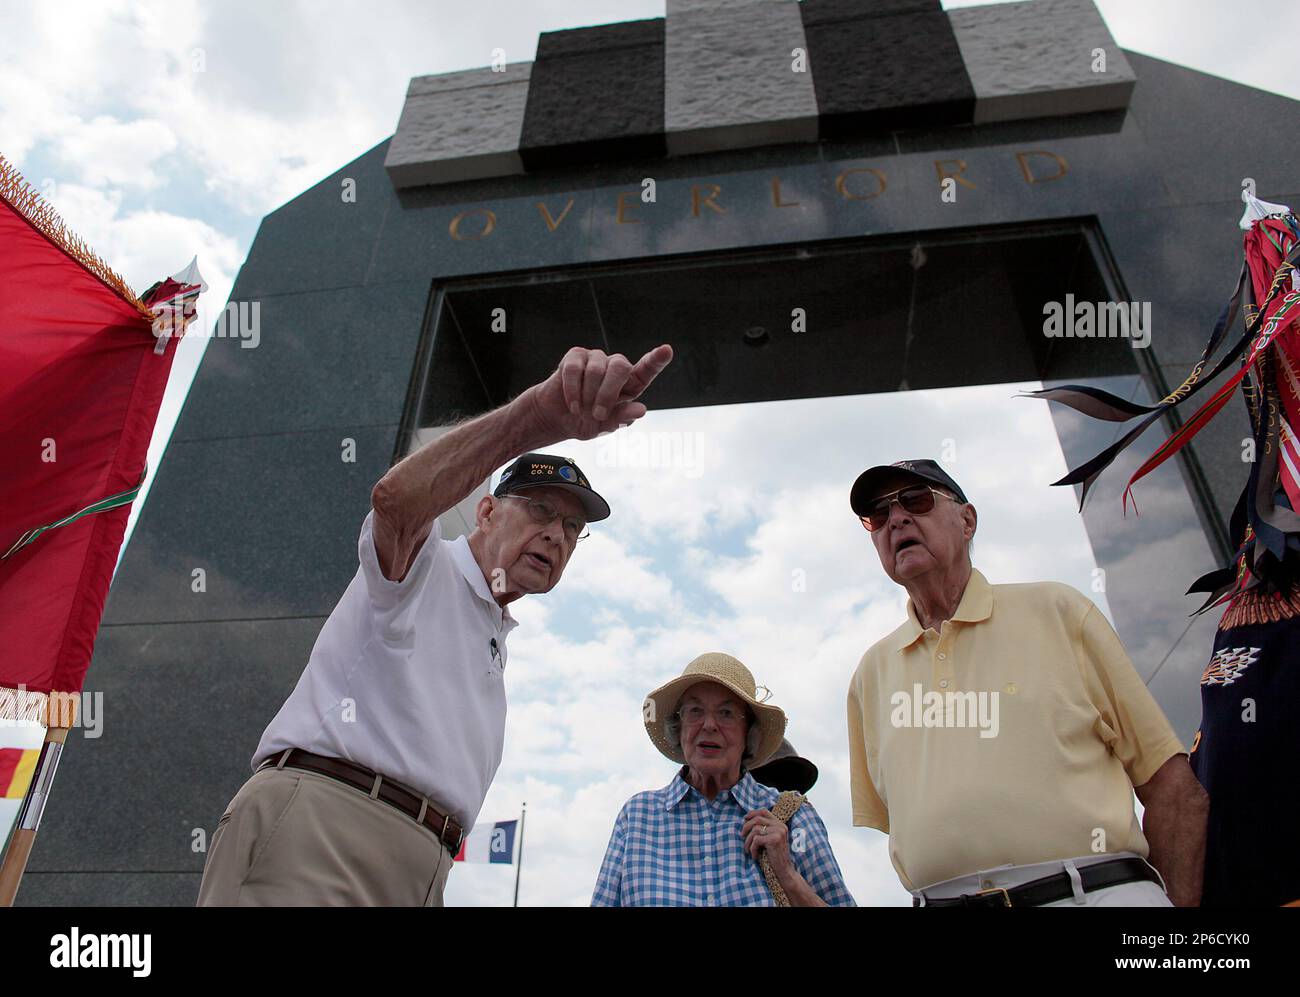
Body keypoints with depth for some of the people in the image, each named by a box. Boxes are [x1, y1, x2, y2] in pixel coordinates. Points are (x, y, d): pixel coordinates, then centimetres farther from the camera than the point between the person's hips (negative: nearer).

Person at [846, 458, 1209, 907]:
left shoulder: (1058, 610, 5)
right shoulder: (871, 672, 9)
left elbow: (1170, 781, 1)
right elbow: (875, 830, 13)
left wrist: (1181, 899, -6)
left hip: (1101, 890, -1)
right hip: (939, 897, 2)